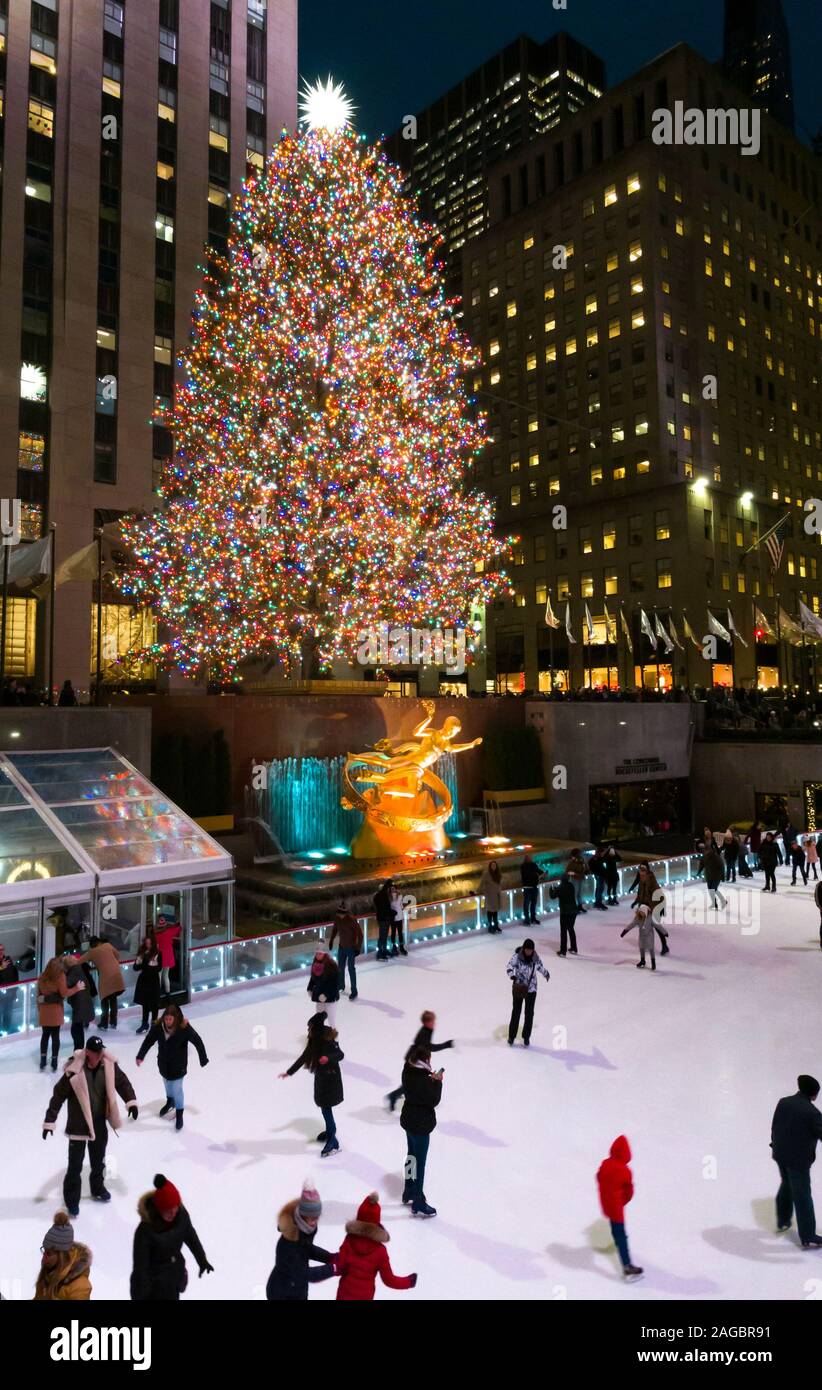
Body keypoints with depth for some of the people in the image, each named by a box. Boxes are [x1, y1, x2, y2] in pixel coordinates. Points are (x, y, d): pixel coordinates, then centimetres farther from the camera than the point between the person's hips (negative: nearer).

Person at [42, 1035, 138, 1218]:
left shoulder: (108, 1065, -13)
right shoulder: (74, 1071, -25)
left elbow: (122, 1082, -2)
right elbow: (58, 1095, -18)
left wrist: (131, 1101, -13)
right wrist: (49, 1122, -15)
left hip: (99, 1122, 4)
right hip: (78, 1124, -4)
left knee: (99, 1160, 22)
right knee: (75, 1164, 5)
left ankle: (98, 1189, 44)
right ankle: (71, 1200, 24)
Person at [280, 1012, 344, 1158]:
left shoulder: (328, 1041, -23)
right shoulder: (314, 1042, 0)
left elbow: (340, 1054, -30)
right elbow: (304, 1057, 8)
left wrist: (328, 1057, -49)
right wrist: (289, 1072, 10)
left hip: (330, 1078, -8)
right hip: (321, 1076, 8)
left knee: (326, 1108, -7)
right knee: (324, 1107, 17)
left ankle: (333, 1141, -2)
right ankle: (330, 1131, 36)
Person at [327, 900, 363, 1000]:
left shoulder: (351, 919, -27)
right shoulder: (337, 917, -10)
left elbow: (360, 933, -21)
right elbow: (335, 928, 11)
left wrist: (358, 948, -20)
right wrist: (331, 940, 16)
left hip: (351, 947, -6)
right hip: (342, 946, 6)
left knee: (351, 969, 0)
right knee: (340, 967, 19)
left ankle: (354, 991, 11)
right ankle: (341, 985, 40)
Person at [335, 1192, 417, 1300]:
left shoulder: (349, 1241, -13)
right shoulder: (380, 1250, -16)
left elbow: (339, 1267, -12)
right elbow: (389, 1280, -9)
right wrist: (408, 1282, 4)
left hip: (345, 1292, 2)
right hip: (365, 1296, -2)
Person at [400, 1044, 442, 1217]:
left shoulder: (409, 1071, -5)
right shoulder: (422, 1079, -31)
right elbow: (434, 1100, -23)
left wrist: (431, 1079, -3)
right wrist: (437, 1081, -15)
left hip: (409, 1120, 9)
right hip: (420, 1124, -9)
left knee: (412, 1155, 25)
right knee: (419, 1162, 4)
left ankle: (409, 1192, 44)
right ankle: (418, 1205, 16)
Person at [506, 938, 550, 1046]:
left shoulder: (535, 957, -7)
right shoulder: (517, 956, -18)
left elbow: (539, 966, 13)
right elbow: (509, 965, -32)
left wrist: (546, 973, 28)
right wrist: (512, 975, -50)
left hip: (531, 989, 3)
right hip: (518, 988, -3)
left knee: (529, 1013, 8)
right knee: (516, 1012, 8)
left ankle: (526, 1037, 25)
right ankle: (511, 1036, 24)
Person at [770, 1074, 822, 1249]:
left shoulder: (783, 1102, -1)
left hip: (780, 1154, 6)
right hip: (798, 1159, -6)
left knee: (786, 1186, 26)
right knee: (802, 1196, 4)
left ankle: (782, 1222, 40)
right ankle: (808, 1238, 12)